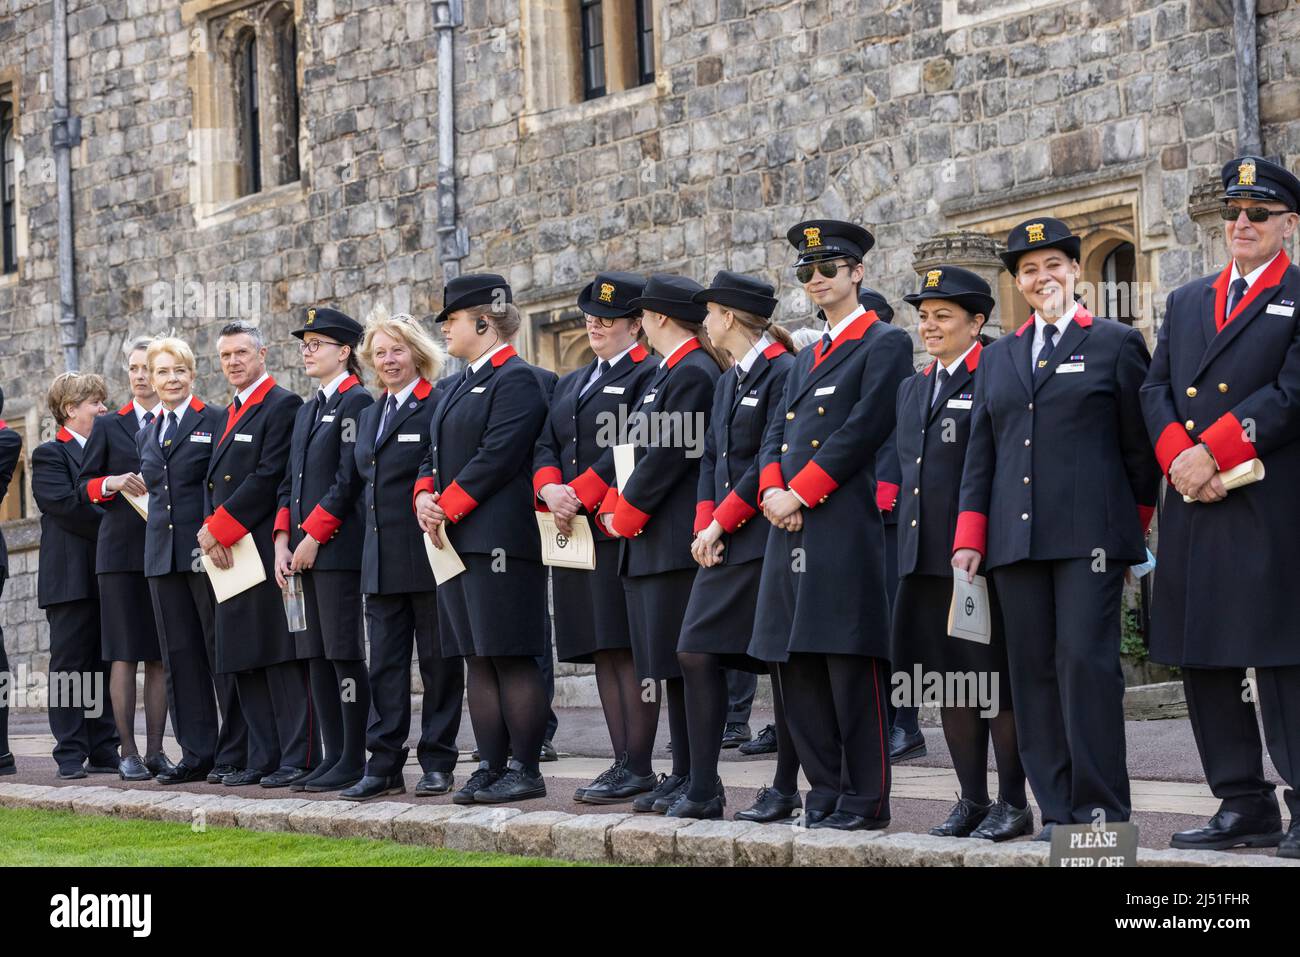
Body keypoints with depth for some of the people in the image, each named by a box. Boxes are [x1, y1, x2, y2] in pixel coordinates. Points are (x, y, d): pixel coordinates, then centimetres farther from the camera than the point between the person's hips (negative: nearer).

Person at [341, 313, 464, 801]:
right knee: (385, 664, 6)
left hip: (428, 555, -7)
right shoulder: (368, 416, 17)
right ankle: (384, 765, 8)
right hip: (382, 560, 7)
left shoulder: (439, 406, -7)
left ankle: (437, 762, 8)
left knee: (439, 662, 2)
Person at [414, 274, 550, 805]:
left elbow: (497, 456, -17)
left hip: (500, 541, -10)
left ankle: (525, 770, -4)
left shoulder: (516, 379, -8)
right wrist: (425, 497, 1)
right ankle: (492, 766, 13)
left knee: (511, 658, -7)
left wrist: (448, 505, -16)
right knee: (477, 659, 9)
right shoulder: (458, 387, 21)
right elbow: (435, 454, 21)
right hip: (456, 540, 10)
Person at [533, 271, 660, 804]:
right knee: (603, 652, 7)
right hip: (574, 532, 8)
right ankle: (623, 763, 11)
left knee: (629, 649, -8)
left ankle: (638, 767, -6)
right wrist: (550, 489, -7)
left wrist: (579, 495, -18)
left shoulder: (648, 377, -4)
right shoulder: (571, 384, 22)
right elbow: (545, 447, 14)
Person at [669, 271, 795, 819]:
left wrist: (721, 522, -14)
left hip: (769, 541, -9)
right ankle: (702, 790, 4)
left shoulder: (784, 374, -10)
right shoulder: (728, 382, 18)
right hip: (726, 543, 9)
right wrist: (704, 527, 2)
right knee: (696, 652, 1)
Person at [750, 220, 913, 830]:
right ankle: (825, 791, 14)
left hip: (846, 524, -8)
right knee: (798, 666, 8)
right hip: (792, 529, 8)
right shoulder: (805, 360, 24)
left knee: (851, 666, -9)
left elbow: (864, 429, -12)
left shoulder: (886, 344, -2)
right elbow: (777, 433, 18)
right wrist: (772, 491, -2)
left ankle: (866, 800, -5)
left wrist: (801, 493, -13)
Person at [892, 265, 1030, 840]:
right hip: (925, 556, 8)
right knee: (948, 681, 10)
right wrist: (902, 524, 16)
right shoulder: (912, 389, 18)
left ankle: (1013, 803, 6)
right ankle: (971, 798, 17)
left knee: (997, 683, -1)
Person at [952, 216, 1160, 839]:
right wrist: (969, 537, 10)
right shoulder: (998, 357, 19)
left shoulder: (1116, 344, 6)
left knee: (1086, 659, -11)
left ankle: (1101, 807, -7)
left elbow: (1141, 444, 5)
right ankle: (1058, 810, 4)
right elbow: (980, 453, 17)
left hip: (1089, 532, -5)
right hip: (1016, 538, 5)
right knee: (1033, 668, 1)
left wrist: (1135, 525, 4)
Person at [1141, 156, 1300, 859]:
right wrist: (1178, 458, -6)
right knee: (1204, 663, 6)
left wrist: (1212, 452, -14)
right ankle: (1243, 806, 12)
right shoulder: (1186, 302, 20)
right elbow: (1156, 390, 12)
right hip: (1196, 511, 7)